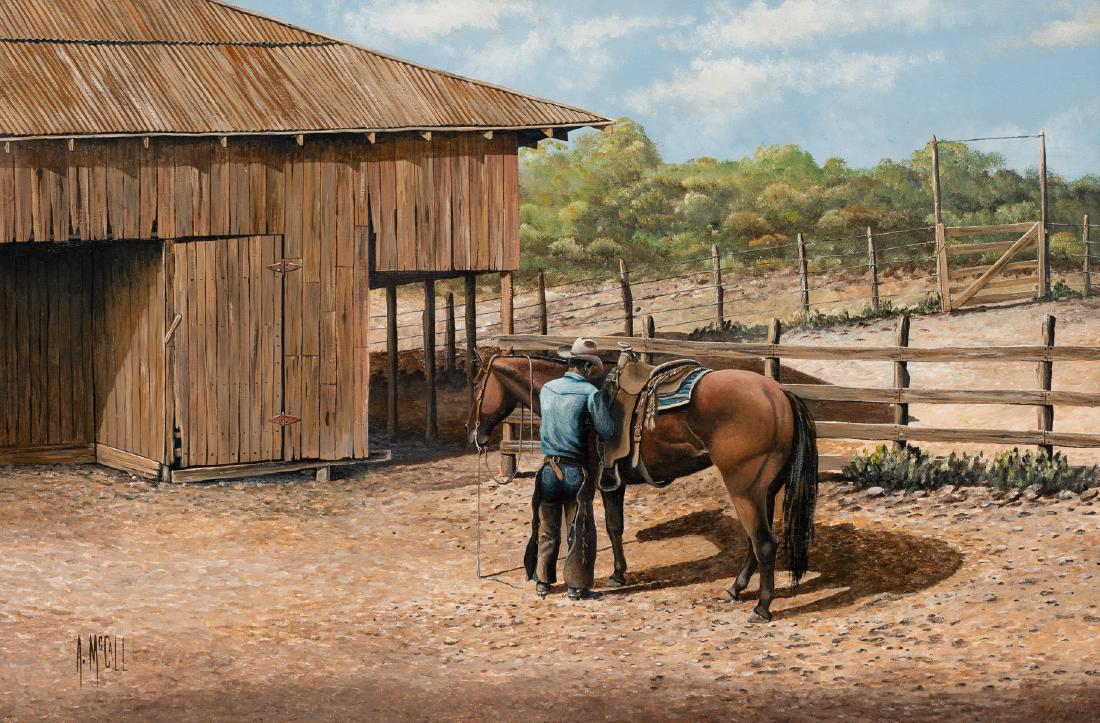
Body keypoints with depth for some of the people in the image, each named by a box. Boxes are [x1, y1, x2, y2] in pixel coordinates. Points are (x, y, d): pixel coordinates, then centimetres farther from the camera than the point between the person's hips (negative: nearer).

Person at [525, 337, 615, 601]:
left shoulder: (547, 389, 1)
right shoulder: (591, 393, -14)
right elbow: (606, 431, -11)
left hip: (549, 469, 5)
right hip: (576, 471, -4)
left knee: (547, 529, 15)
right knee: (580, 531, 6)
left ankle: (542, 582, 22)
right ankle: (577, 586, 9)